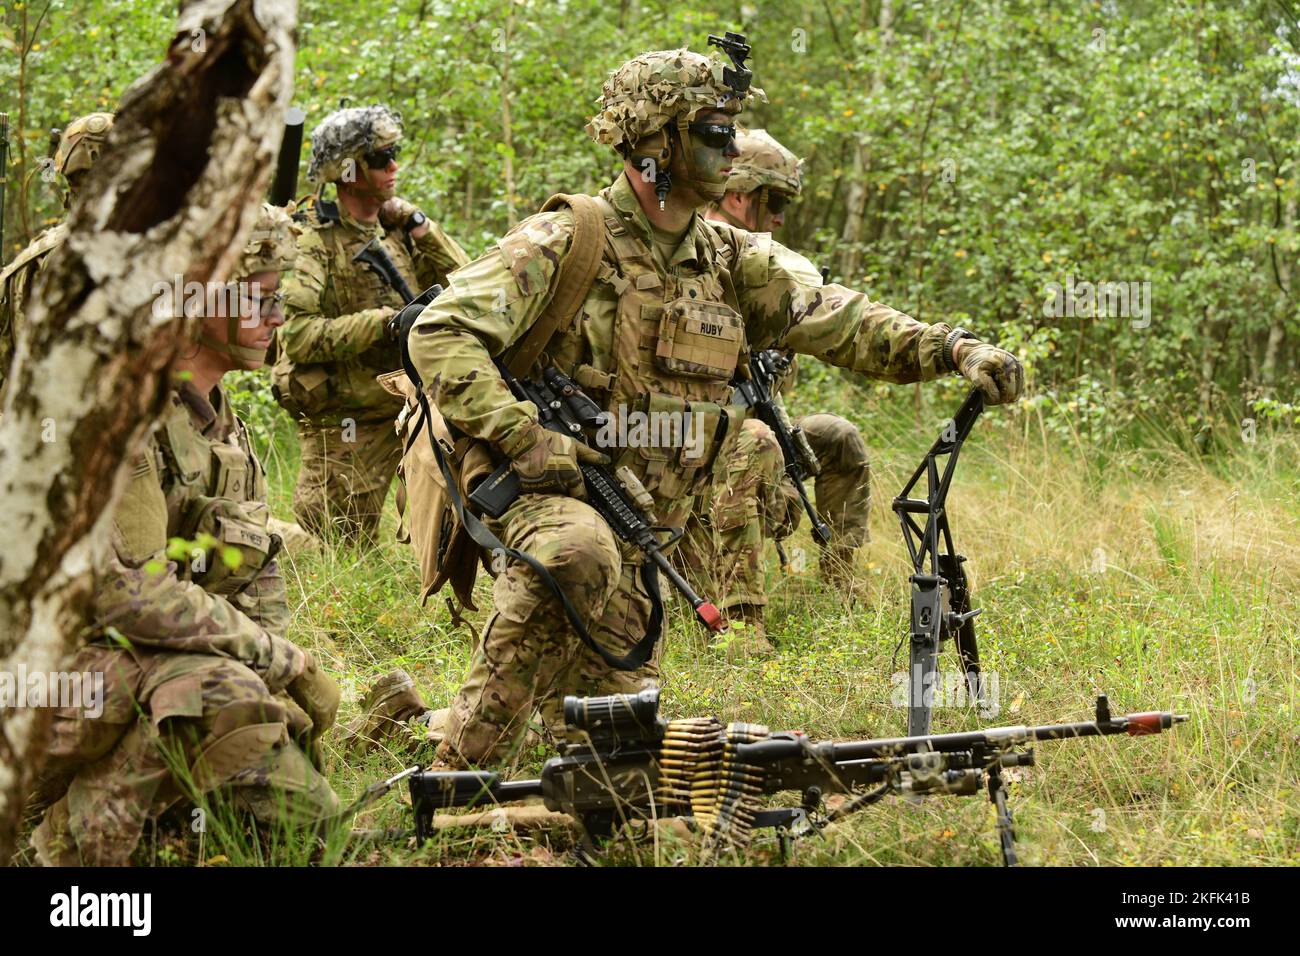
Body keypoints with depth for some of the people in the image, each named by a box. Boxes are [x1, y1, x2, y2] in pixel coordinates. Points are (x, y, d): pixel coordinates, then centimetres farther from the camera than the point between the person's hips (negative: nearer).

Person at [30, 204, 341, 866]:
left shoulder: (220, 425, 14)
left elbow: (259, 576, 20)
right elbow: (132, 595, -25)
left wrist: (276, 660, 0)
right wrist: (275, 655, -17)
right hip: (100, 658, -9)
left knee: (304, 807, 2)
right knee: (226, 692, -37)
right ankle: (83, 825, -18)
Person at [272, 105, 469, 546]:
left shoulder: (394, 230, 10)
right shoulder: (314, 240, -12)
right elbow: (294, 334, -22)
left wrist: (415, 224, -1)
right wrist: (383, 323, -23)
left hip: (406, 412, 6)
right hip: (344, 427, -6)